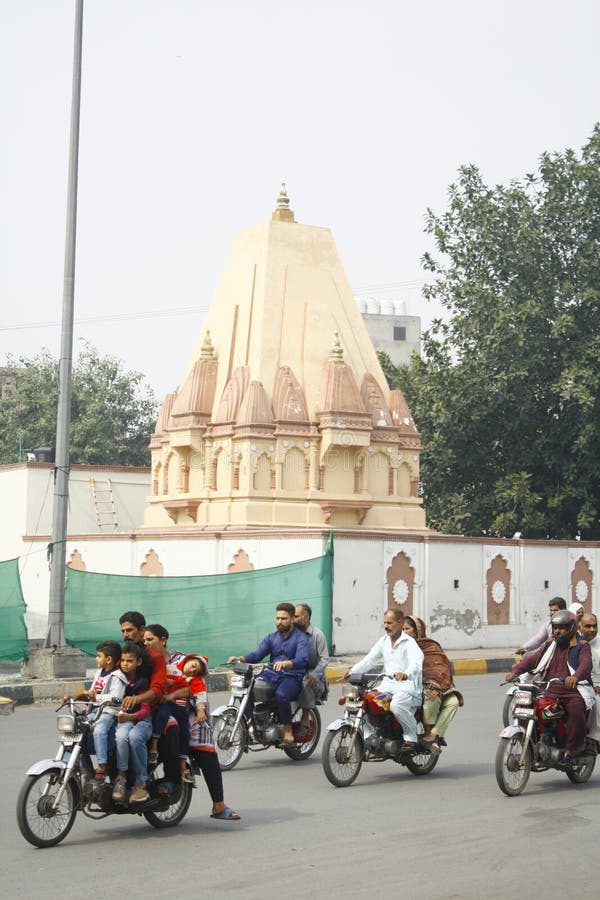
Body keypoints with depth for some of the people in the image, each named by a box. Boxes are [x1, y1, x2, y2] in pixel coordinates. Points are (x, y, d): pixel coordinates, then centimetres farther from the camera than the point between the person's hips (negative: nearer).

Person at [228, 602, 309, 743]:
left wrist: (285, 663, -40)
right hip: (271, 675, 5)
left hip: (292, 677, -5)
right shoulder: (272, 637, 17)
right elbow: (257, 654, 5)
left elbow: (302, 660, -20)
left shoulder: (300, 637, -2)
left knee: (281, 694, -37)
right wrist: (241, 659, -15)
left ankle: (288, 730, -17)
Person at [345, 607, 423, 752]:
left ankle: (411, 737, -15)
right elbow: (369, 659, 12)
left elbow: (416, 663, -24)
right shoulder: (383, 641, 18)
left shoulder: (409, 643, -6)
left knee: (396, 705, -35)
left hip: (407, 685, -7)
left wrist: (406, 673, -46)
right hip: (388, 684, 7)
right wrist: (352, 671, -5)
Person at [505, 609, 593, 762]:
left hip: (573, 690, -5)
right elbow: (532, 659, 13)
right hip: (550, 691, 5)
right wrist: (514, 671, -6)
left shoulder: (581, 647, 3)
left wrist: (575, 676, -41)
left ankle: (571, 749, -21)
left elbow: (586, 664, -18)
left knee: (576, 709, -36)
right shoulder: (550, 645, 22)